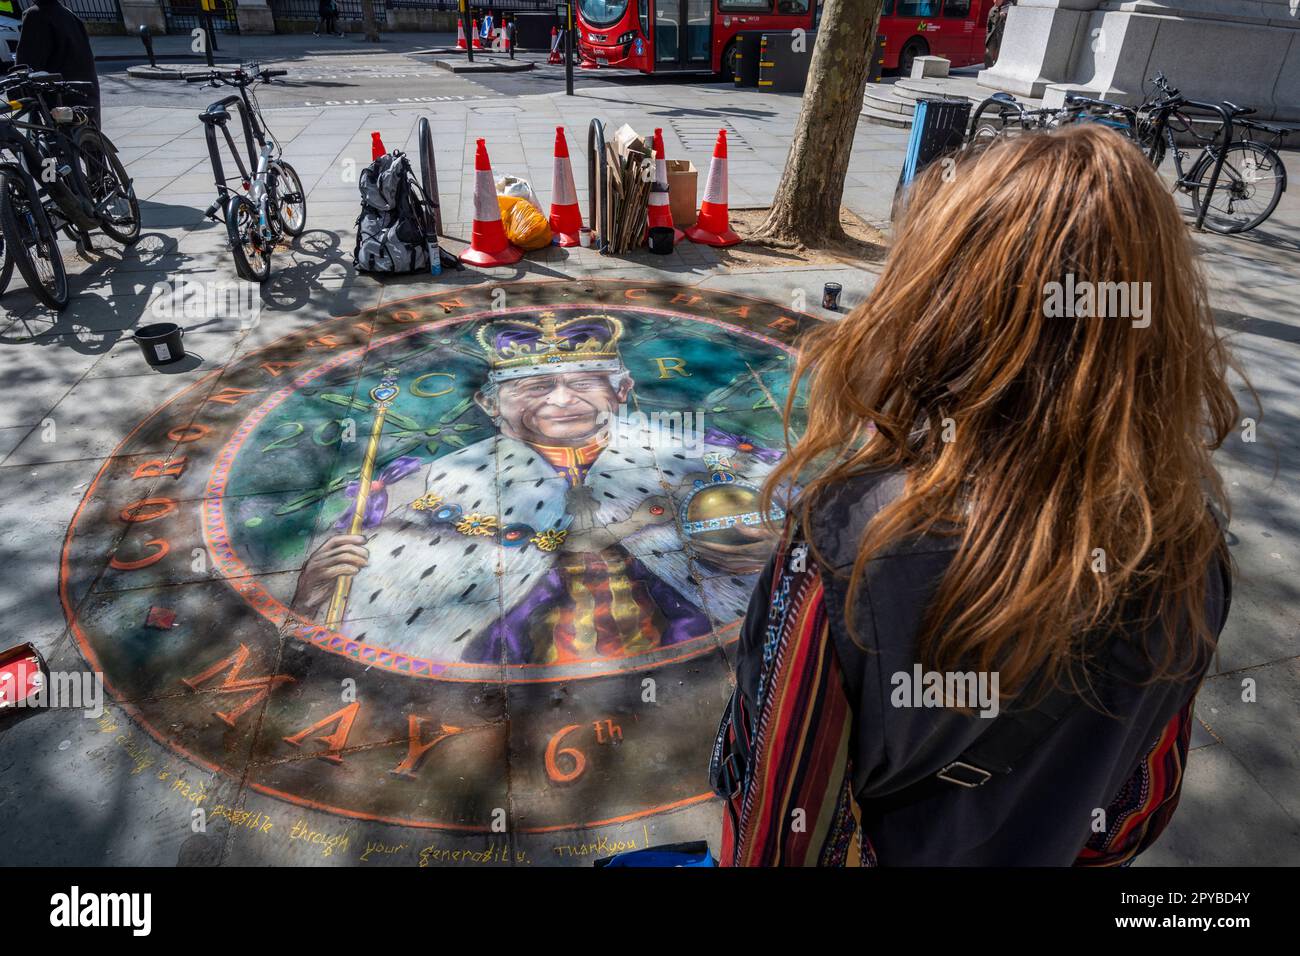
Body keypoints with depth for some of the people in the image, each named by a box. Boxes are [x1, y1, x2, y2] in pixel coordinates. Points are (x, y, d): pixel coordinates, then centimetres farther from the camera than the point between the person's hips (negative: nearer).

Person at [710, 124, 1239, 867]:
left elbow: (785, 807, -23)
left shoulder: (851, 539, -38)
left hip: (886, 846, -3)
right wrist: (1084, 849, 14)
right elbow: (1147, 795, -5)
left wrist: (755, 854, -3)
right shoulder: (1187, 545, -22)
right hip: (1061, 853, 4)